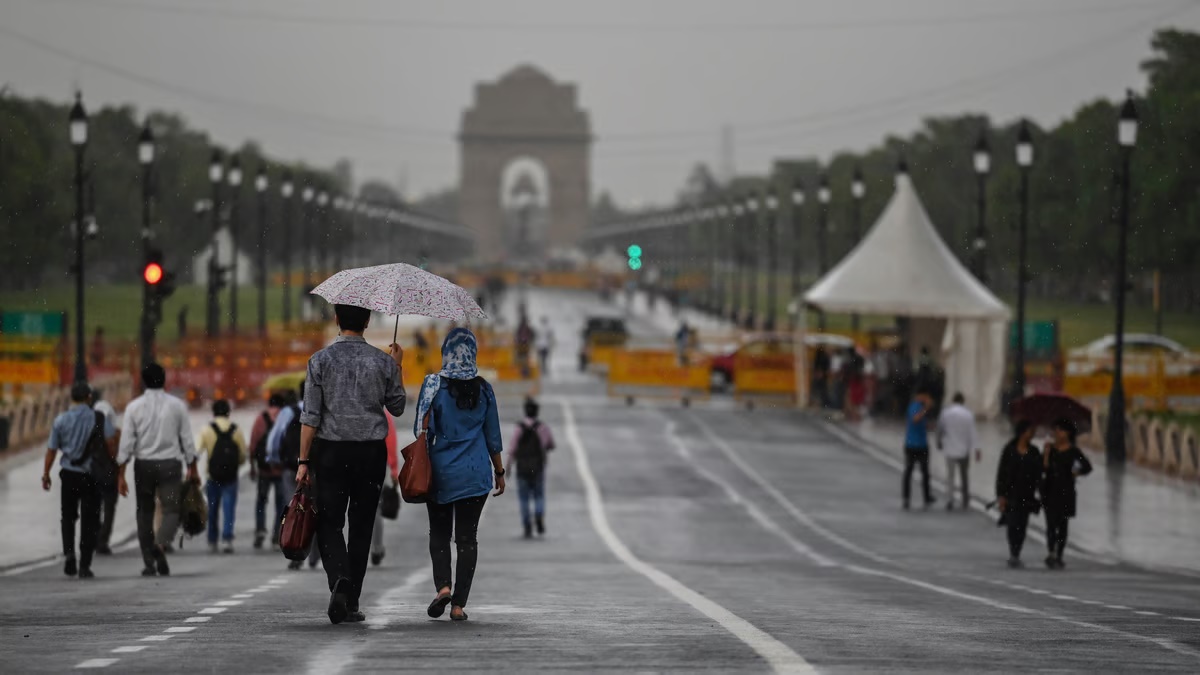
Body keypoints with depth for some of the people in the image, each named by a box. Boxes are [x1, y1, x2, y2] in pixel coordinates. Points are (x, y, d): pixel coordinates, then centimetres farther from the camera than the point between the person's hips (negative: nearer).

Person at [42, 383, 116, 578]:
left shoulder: (61, 420, -1)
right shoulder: (99, 419, -5)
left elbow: (52, 449, 1)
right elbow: (111, 441, -13)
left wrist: (46, 473, 11)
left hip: (69, 474, 1)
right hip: (92, 475, -1)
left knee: (68, 516, 17)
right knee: (89, 520, 5)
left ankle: (68, 552, -6)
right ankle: (84, 565, 1)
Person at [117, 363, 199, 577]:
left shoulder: (134, 407, -2)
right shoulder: (177, 405, 0)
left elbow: (127, 442, -5)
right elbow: (187, 440, 2)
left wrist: (121, 474, -3)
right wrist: (192, 469, 11)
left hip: (143, 465, 1)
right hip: (169, 464, -1)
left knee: (145, 512, 12)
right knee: (171, 511, 1)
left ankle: (149, 563, 11)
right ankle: (160, 544, -28)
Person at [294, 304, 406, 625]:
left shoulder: (321, 360, -5)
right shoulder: (383, 362, -1)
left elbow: (310, 417, -7)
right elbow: (397, 407, 11)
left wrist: (303, 460, -3)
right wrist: (398, 367, 22)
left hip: (331, 453, -1)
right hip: (371, 452, 1)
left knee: (329, 524, 4)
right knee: (361, 527, 9)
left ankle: (340, 579, -23)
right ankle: (351, 602, 10)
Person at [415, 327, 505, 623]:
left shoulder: (433, 385, -6)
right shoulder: (483, 389, 0)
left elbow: (422, 430, -7)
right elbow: (493, 436, 6)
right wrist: (499, 471, 15)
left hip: (440, 470, -1)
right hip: (475, 473, 1)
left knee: (439, 532, 12)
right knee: (467, 536, 4)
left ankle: (442, 586, -10)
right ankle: (459, 604, 0)